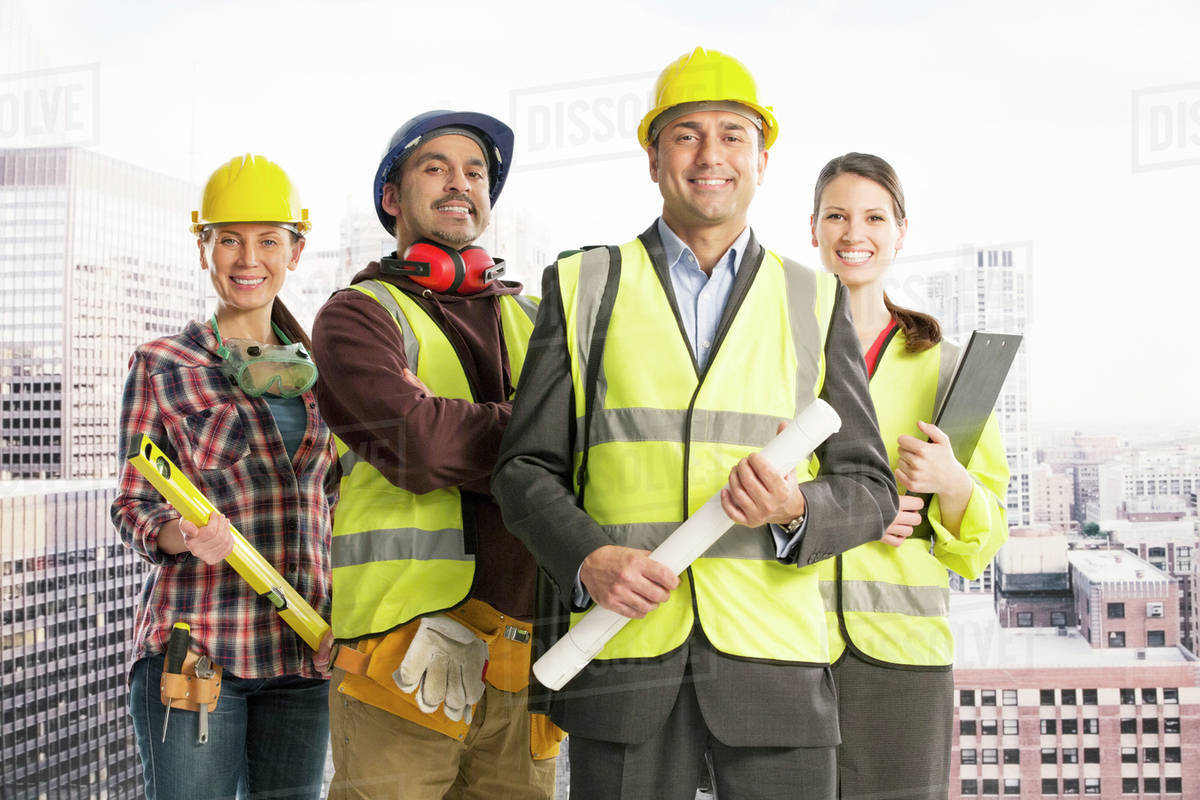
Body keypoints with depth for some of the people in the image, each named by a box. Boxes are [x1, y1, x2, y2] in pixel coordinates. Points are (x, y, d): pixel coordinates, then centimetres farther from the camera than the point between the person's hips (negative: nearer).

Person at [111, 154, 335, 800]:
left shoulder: (315, 372, 12)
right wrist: (183, 533, -20)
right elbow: (133, 508, 1)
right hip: (196, 647, -4)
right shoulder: (160, 366, 1)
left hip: (302, 651, 4)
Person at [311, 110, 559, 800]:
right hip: (407, 658, -4)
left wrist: (449, 420, -12)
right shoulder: (358, 315, 4)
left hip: (526, 659, 4)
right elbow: (417, 448, -15)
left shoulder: (534, 321, 18)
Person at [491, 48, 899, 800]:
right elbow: (527, 468, 7)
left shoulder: (815, 302, 11)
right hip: (625, 657, 0)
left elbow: (867, 488, 8)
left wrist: (794, 511, -13)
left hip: (774, 658, 1)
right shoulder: (582, 287, 10)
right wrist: (588, 558, -12)